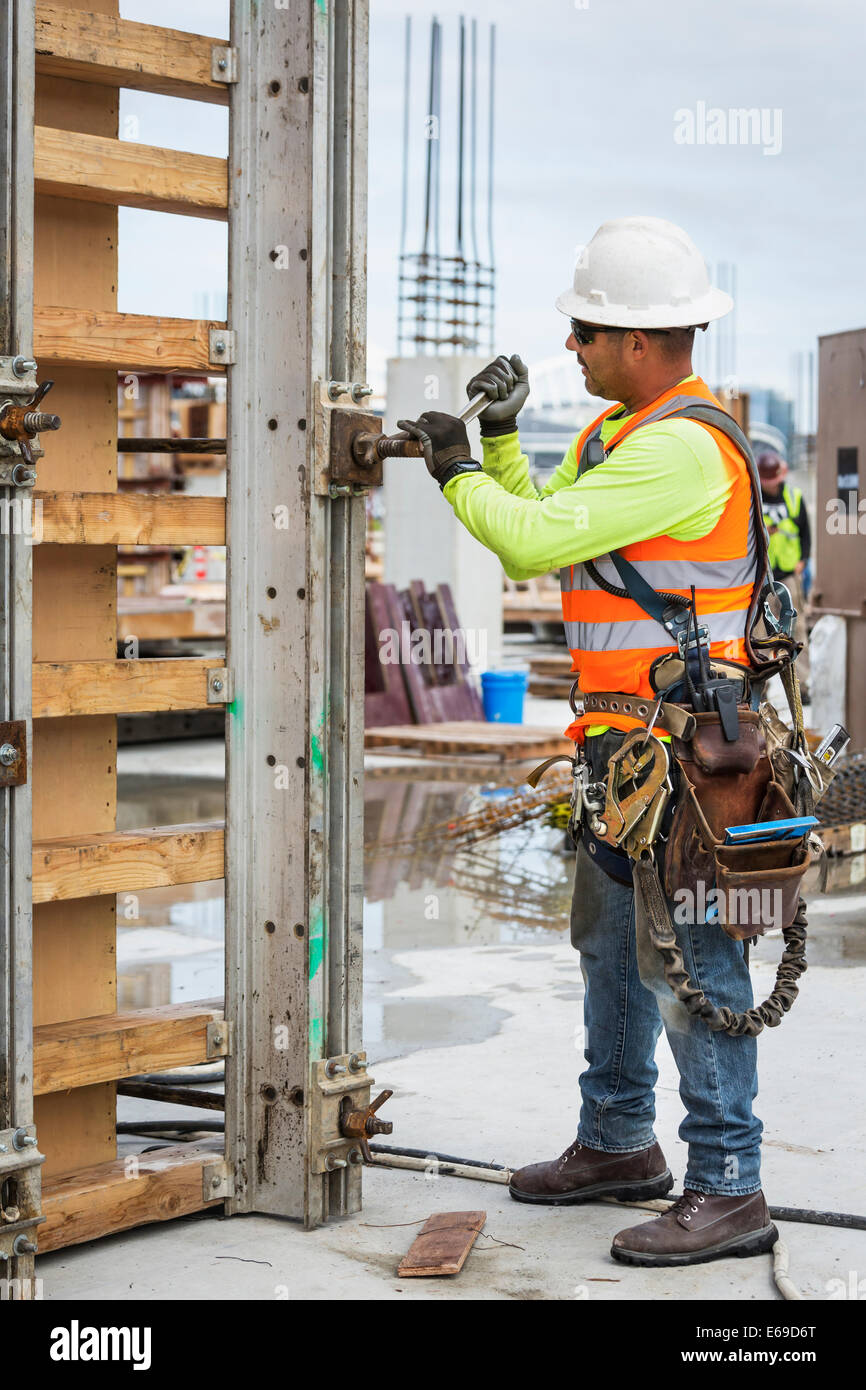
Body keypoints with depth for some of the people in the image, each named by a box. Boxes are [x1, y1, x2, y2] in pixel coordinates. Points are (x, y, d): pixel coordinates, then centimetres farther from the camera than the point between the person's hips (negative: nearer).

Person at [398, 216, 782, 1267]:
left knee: (688, 954, -9)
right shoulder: (616, 432, 14)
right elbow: (534, 550, 17)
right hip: (623, 739, 11)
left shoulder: (682, 447, -19)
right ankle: (617, 1145, 31)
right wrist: (501, 440, 7)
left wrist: (459, 473, -7)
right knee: (610, 938, 18)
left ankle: (727, 1190, -5)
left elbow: (537, 538, -22)